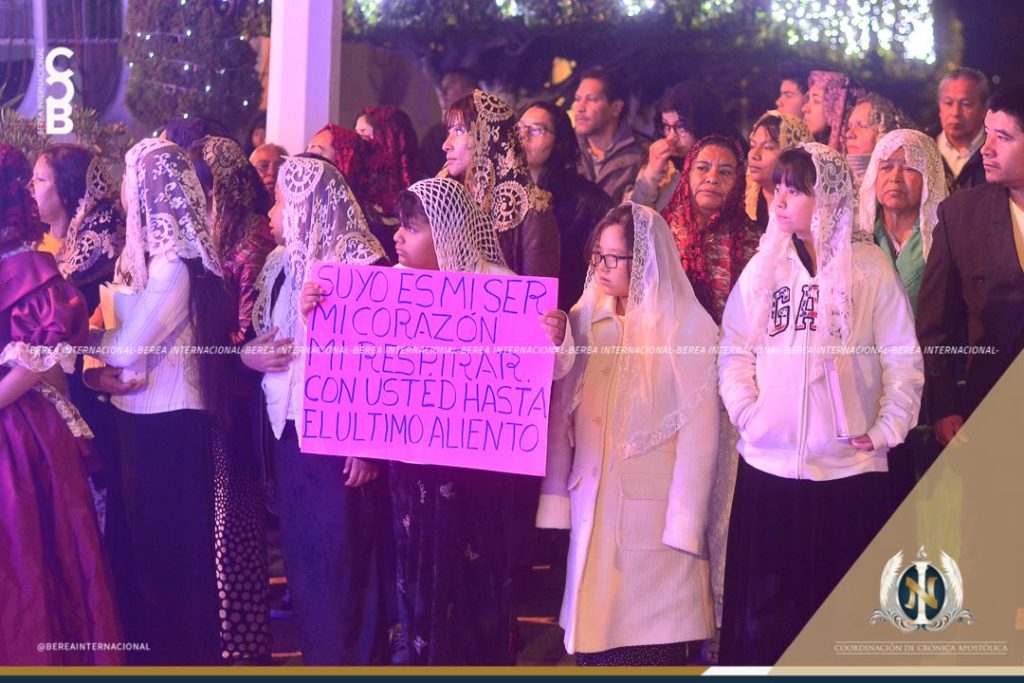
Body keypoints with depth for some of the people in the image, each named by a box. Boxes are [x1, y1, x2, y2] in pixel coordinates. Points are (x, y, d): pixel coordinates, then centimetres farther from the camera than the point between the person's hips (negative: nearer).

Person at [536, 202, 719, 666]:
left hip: (655, 512, -4)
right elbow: (561, 416, 9)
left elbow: (698, 431, -8)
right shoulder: (585, 321, 9)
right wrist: (556, 498, 2)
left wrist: (684, 523, -12)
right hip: (592, 511, 5)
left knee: (655, 644, -4)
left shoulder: (688, 326, -5)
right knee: (594, 630, 6)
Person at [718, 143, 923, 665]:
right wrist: (747, 414, -5)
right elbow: (734, 352, 7)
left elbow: (902, 359, 0)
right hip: (768, 465, 2)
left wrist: (886, 430, -7)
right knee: (764, 607, 5)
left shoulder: (869, 267, 1)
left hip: (850, 467, -2)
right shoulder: (764, 267, 9)